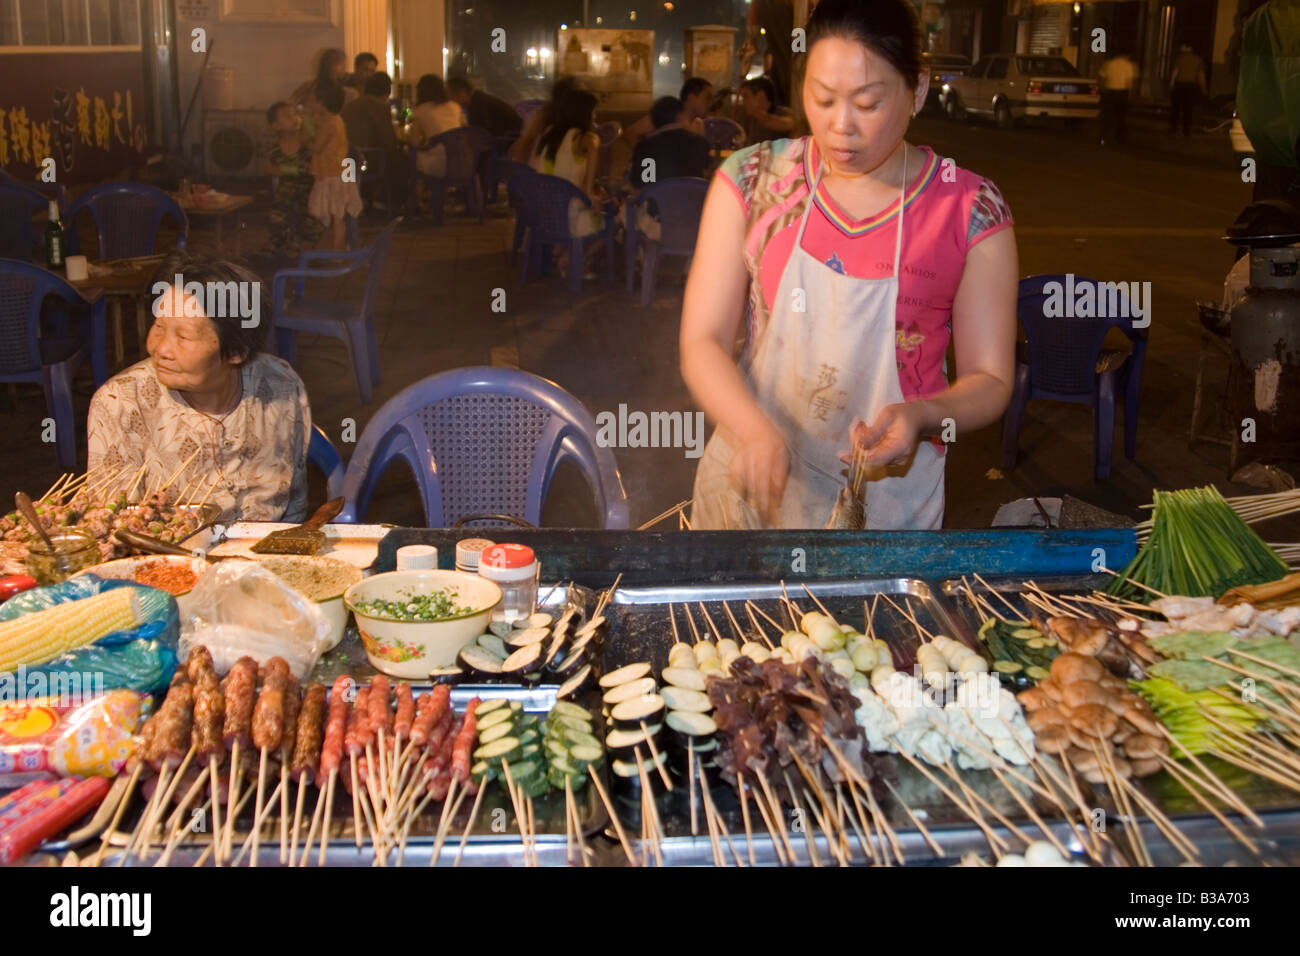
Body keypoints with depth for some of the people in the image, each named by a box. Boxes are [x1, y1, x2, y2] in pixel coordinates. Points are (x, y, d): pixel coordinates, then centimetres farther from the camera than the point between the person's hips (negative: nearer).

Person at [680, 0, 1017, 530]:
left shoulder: (971, 211, -8)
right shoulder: (752, 181, -5)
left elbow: (990, 381, -3)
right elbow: (702, 342, -9)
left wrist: (922, 416, -25)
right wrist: (756, 429, -27)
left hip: (888, 501, -1)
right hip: (751, 487, 1)